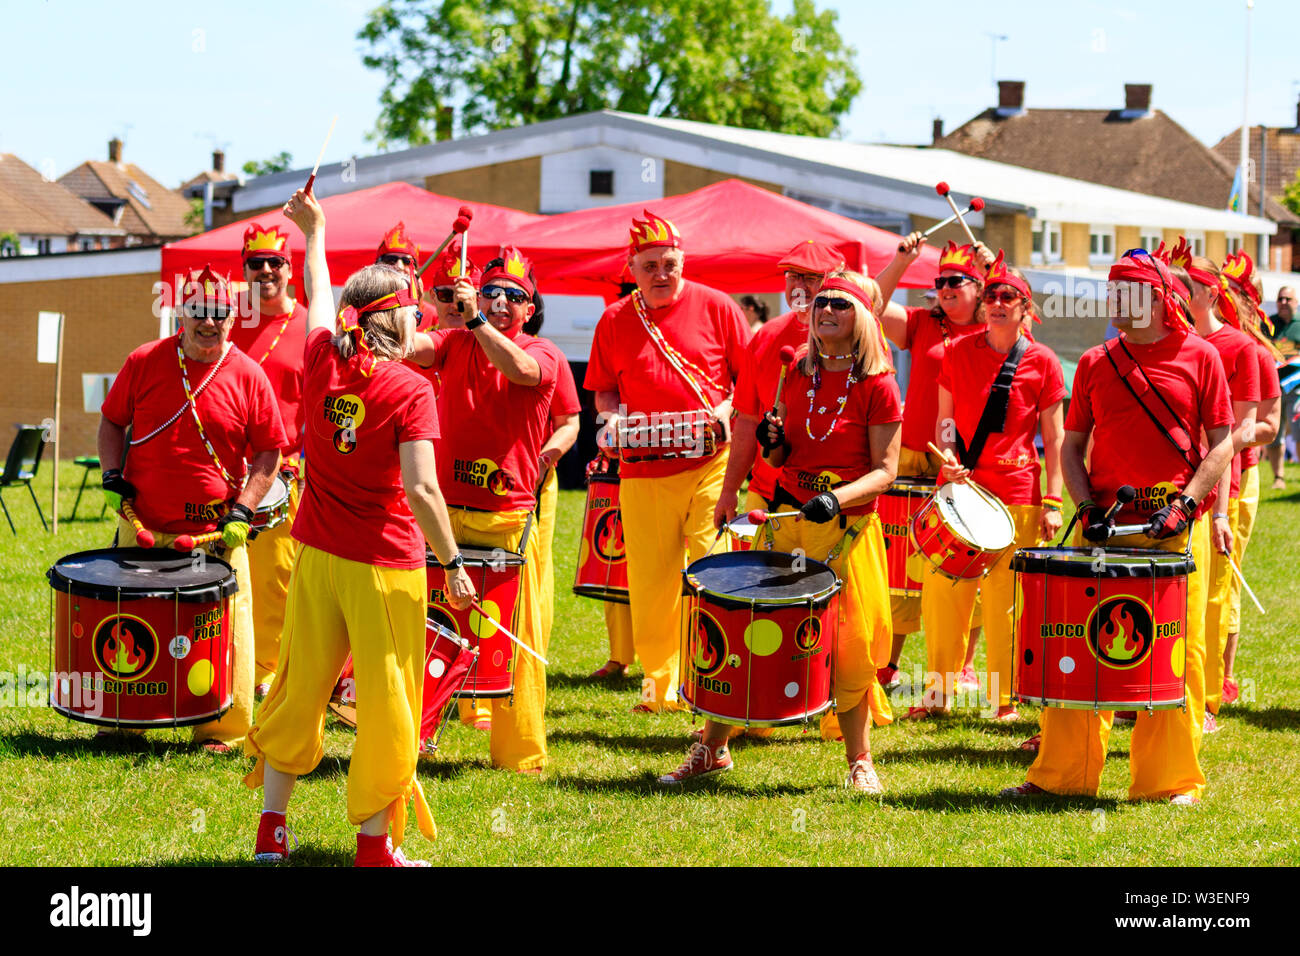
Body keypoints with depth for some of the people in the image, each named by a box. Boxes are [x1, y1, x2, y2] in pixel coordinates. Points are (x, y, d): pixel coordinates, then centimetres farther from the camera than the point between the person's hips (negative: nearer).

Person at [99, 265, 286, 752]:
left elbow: (270, 451, 1)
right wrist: (113, 475, -4)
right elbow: (112, 422, 12)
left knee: (225, 629, -1)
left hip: (215, 533, -2)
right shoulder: (144, 362, 0)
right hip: (143, 527, 2)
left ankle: (223, 730, 9)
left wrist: (242, 511, -9)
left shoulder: (248, 376, -4)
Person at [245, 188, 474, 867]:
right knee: (386, 704, 4)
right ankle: (374, 843, 9)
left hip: (316, 556, 5)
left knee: (300, 692, 15)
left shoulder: (324, 361, 0)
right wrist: (451, 563, -13)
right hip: (386, 568, -5)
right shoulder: (411, 391, -14)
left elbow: (319, 296, 20)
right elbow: (420, 488, -22)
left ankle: (271, 826, 21)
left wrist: (314, 233, 38)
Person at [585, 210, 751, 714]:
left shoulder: (716, 307, 3)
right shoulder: (614, 321, 8)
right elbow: (604, 390, 17)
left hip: (711, 461, -2)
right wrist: (614, 416, -4)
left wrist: (729, 409, -10)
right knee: (650, 581, 5)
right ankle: (659, 682, 21)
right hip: (645, 468, 2)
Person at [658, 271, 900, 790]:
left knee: (851, 648, -2)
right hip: (787, 522, 4)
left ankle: (860, 761, 13)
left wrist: (837, 498, -24)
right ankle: (711, 748, 14)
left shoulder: (878, 386, -7)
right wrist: (773, 443, -6)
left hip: (849, 528, -4)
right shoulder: (796, 375, 8)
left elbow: (885, 471, -8)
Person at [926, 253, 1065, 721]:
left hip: (1016, 494, -2)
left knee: (1004, 601, -1)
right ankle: (939, 690, 16)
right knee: (943, 592, 2)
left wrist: (1053, 501, -3)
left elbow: (1054, 438, 3)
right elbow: (945, 418, 13)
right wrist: (947, 454, -7)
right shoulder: (958, 353, 7)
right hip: (957, 487, 2)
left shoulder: (1042, 362, 1)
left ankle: (1006, 699, 9)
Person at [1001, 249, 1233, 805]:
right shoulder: (1095, 364, 12)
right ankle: (1061, 773, 9)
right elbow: (1072, 446, 14)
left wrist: (1185, 503, -11)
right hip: (1105, 527, 3)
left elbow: (1221, 444, 2)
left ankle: (1172, 781, 6)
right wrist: (1086, 505, -2)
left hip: (1176, 529, -3)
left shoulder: (1200, 357, 4)